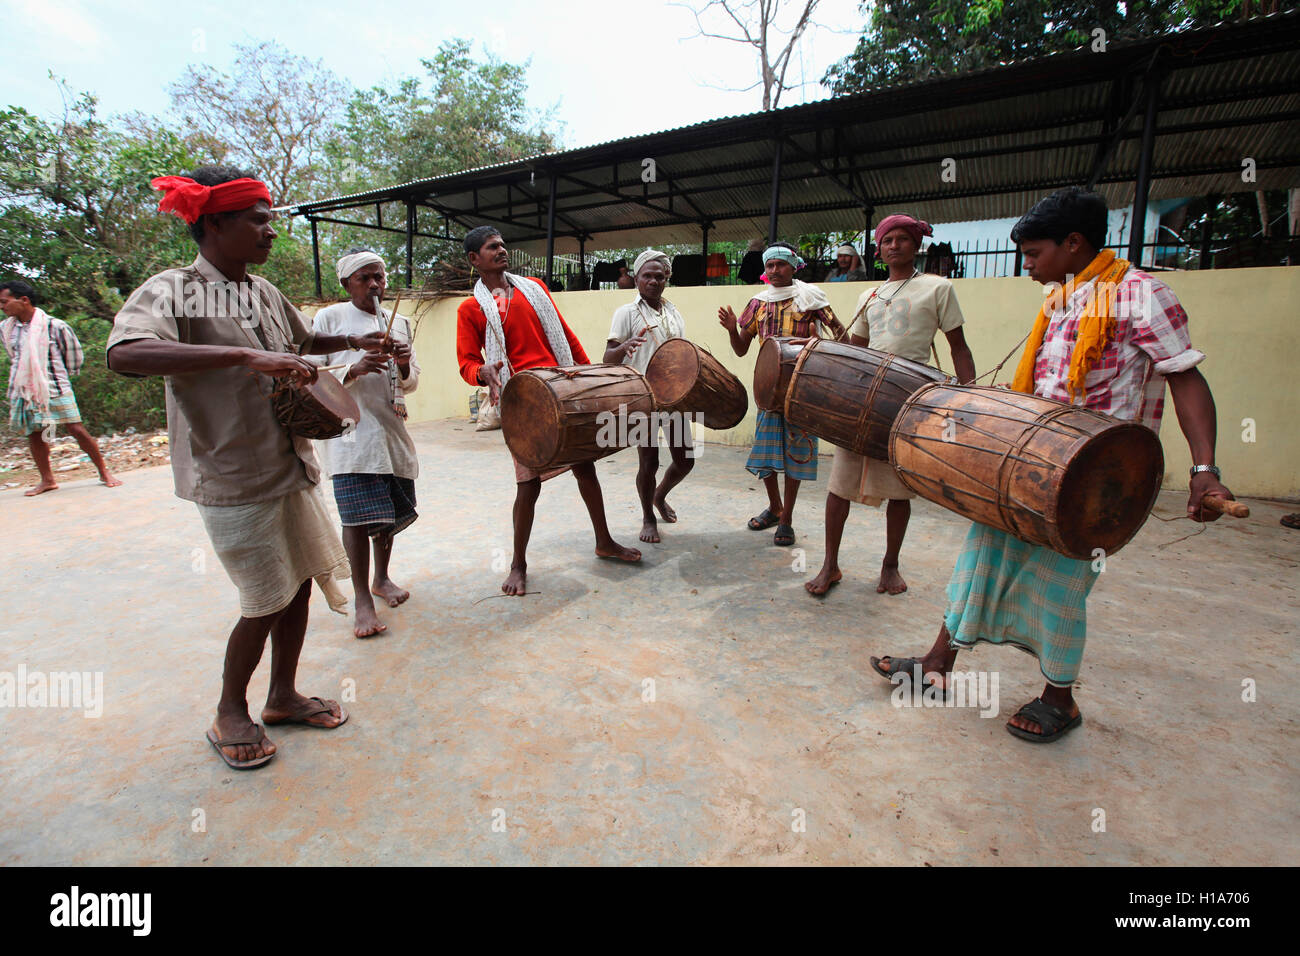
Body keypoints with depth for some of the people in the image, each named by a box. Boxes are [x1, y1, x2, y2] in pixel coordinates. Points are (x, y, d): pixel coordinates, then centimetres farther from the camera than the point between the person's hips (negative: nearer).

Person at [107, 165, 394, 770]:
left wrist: (356, 342, 15)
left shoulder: (264, 291, 10)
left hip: (290, 468, 7)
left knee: (300, 582, 13)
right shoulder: (173, 290, -13)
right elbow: (123, 353, -33)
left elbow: (304, 343, 30)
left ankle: (283, 696, 32)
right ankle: (230, 713, 26)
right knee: (267, 603, 1)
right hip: (233, 480, -7)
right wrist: (248, 356, -38)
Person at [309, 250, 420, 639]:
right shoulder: (330, 318, 4)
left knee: (394, 510, 10)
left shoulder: (400, 322, 17)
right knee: (360, 514, -10)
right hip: (350, 431, -5)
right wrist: (354, 370, -18)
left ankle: (382, 578, 31)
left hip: (392, 428, 5)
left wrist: (404, 367, -6)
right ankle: (362, 599, 0)